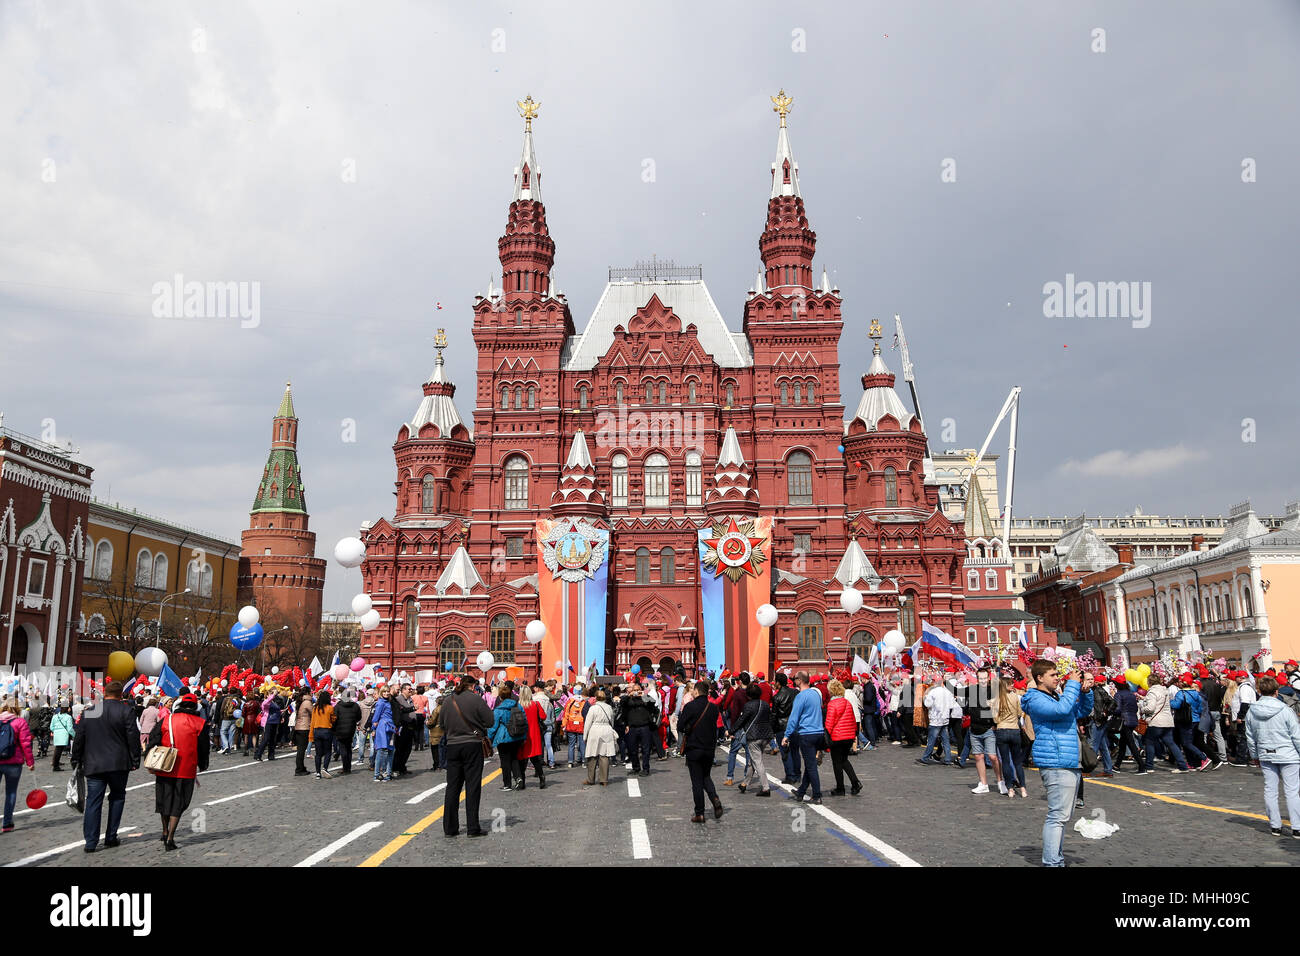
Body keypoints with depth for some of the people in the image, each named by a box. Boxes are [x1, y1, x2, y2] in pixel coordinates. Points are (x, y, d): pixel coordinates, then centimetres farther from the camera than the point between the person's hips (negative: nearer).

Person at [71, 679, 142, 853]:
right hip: (118, 764, -2)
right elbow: (133, 737, -7)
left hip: (93, 765, 2)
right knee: (117, 797, 12)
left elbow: (78, 739, 10)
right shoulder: (126, 710, -5)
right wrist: (135, 760, 2)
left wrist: (76, 760, 20)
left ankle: (91, 842, 3)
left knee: (93, 802, 5)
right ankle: (111, 837, 13)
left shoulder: (88, 711, 5)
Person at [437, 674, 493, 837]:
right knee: (473, 786, 1)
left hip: (452, 746, 4)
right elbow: (490, 721, -8)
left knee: (452, 787, 10)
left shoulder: (448, 701, 5)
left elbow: (442, 723, 13)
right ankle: (473, 828, 2)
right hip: (473, 745, -4)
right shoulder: (476, 699, -8)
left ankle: (449, 828, 12)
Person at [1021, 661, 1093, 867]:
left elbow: (1082, 711, 27)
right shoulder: (1036, 700, -10)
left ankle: (1056, 858, 23)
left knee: (1062, 816, 15)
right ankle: (1051, 862, -11)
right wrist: (1073, 684, -15)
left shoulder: (1056, 696, 20)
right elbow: (1062, 709, -26)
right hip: (1056, 765, -10)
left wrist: (1086, 692, 9)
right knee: (1058, 816, -12)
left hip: (1070, 765, 10)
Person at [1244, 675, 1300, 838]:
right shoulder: (1285, 710, -14)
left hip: (1266, 756, 3)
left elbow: (1250, 738, 8)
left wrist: (1255, 756, 21)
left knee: (1270, 790, 10)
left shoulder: (1251, 712, -1)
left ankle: (1275, 826, 16)